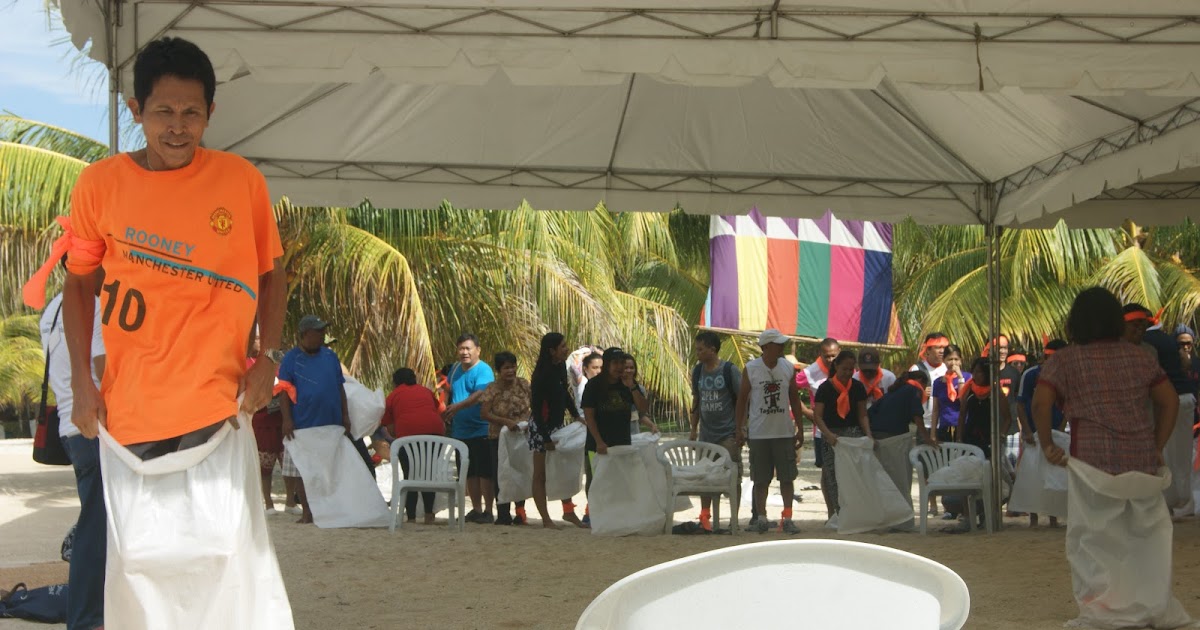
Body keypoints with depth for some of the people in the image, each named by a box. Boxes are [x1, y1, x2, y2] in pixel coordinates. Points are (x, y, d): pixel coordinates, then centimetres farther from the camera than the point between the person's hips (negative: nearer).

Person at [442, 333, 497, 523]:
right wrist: (445, 412, 12)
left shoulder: (483, 370, -11)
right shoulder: (455, 369, 12)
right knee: (469, 473, 13)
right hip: (460, 431, 8)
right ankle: (476, 509, 21)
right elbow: (449, 393, 25)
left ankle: (488, 511, 0)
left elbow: (480, 395, -27)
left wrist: (458, 406, -37)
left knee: (484, 472, -5)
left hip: (481, 431, -8)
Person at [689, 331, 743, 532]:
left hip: (728, 433, -5)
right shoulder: (698, 371, 7)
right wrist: (694, 428, 13)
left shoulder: (729, 370, -9)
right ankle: (705, 517, 18)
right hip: (706, 433, 5)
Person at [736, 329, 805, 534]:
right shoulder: (750, 369, -3)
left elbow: (794, 399, 9)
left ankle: (787, 518, 5)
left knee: (787, 477, 0)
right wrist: (739, 428, 0)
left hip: (784, 431, 2)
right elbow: (742, 398, 3)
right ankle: (761, 518, 13)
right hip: (759, 432, -2)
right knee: (760, 479, 5)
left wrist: (800, 428, 8)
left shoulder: (788, 368, 3)